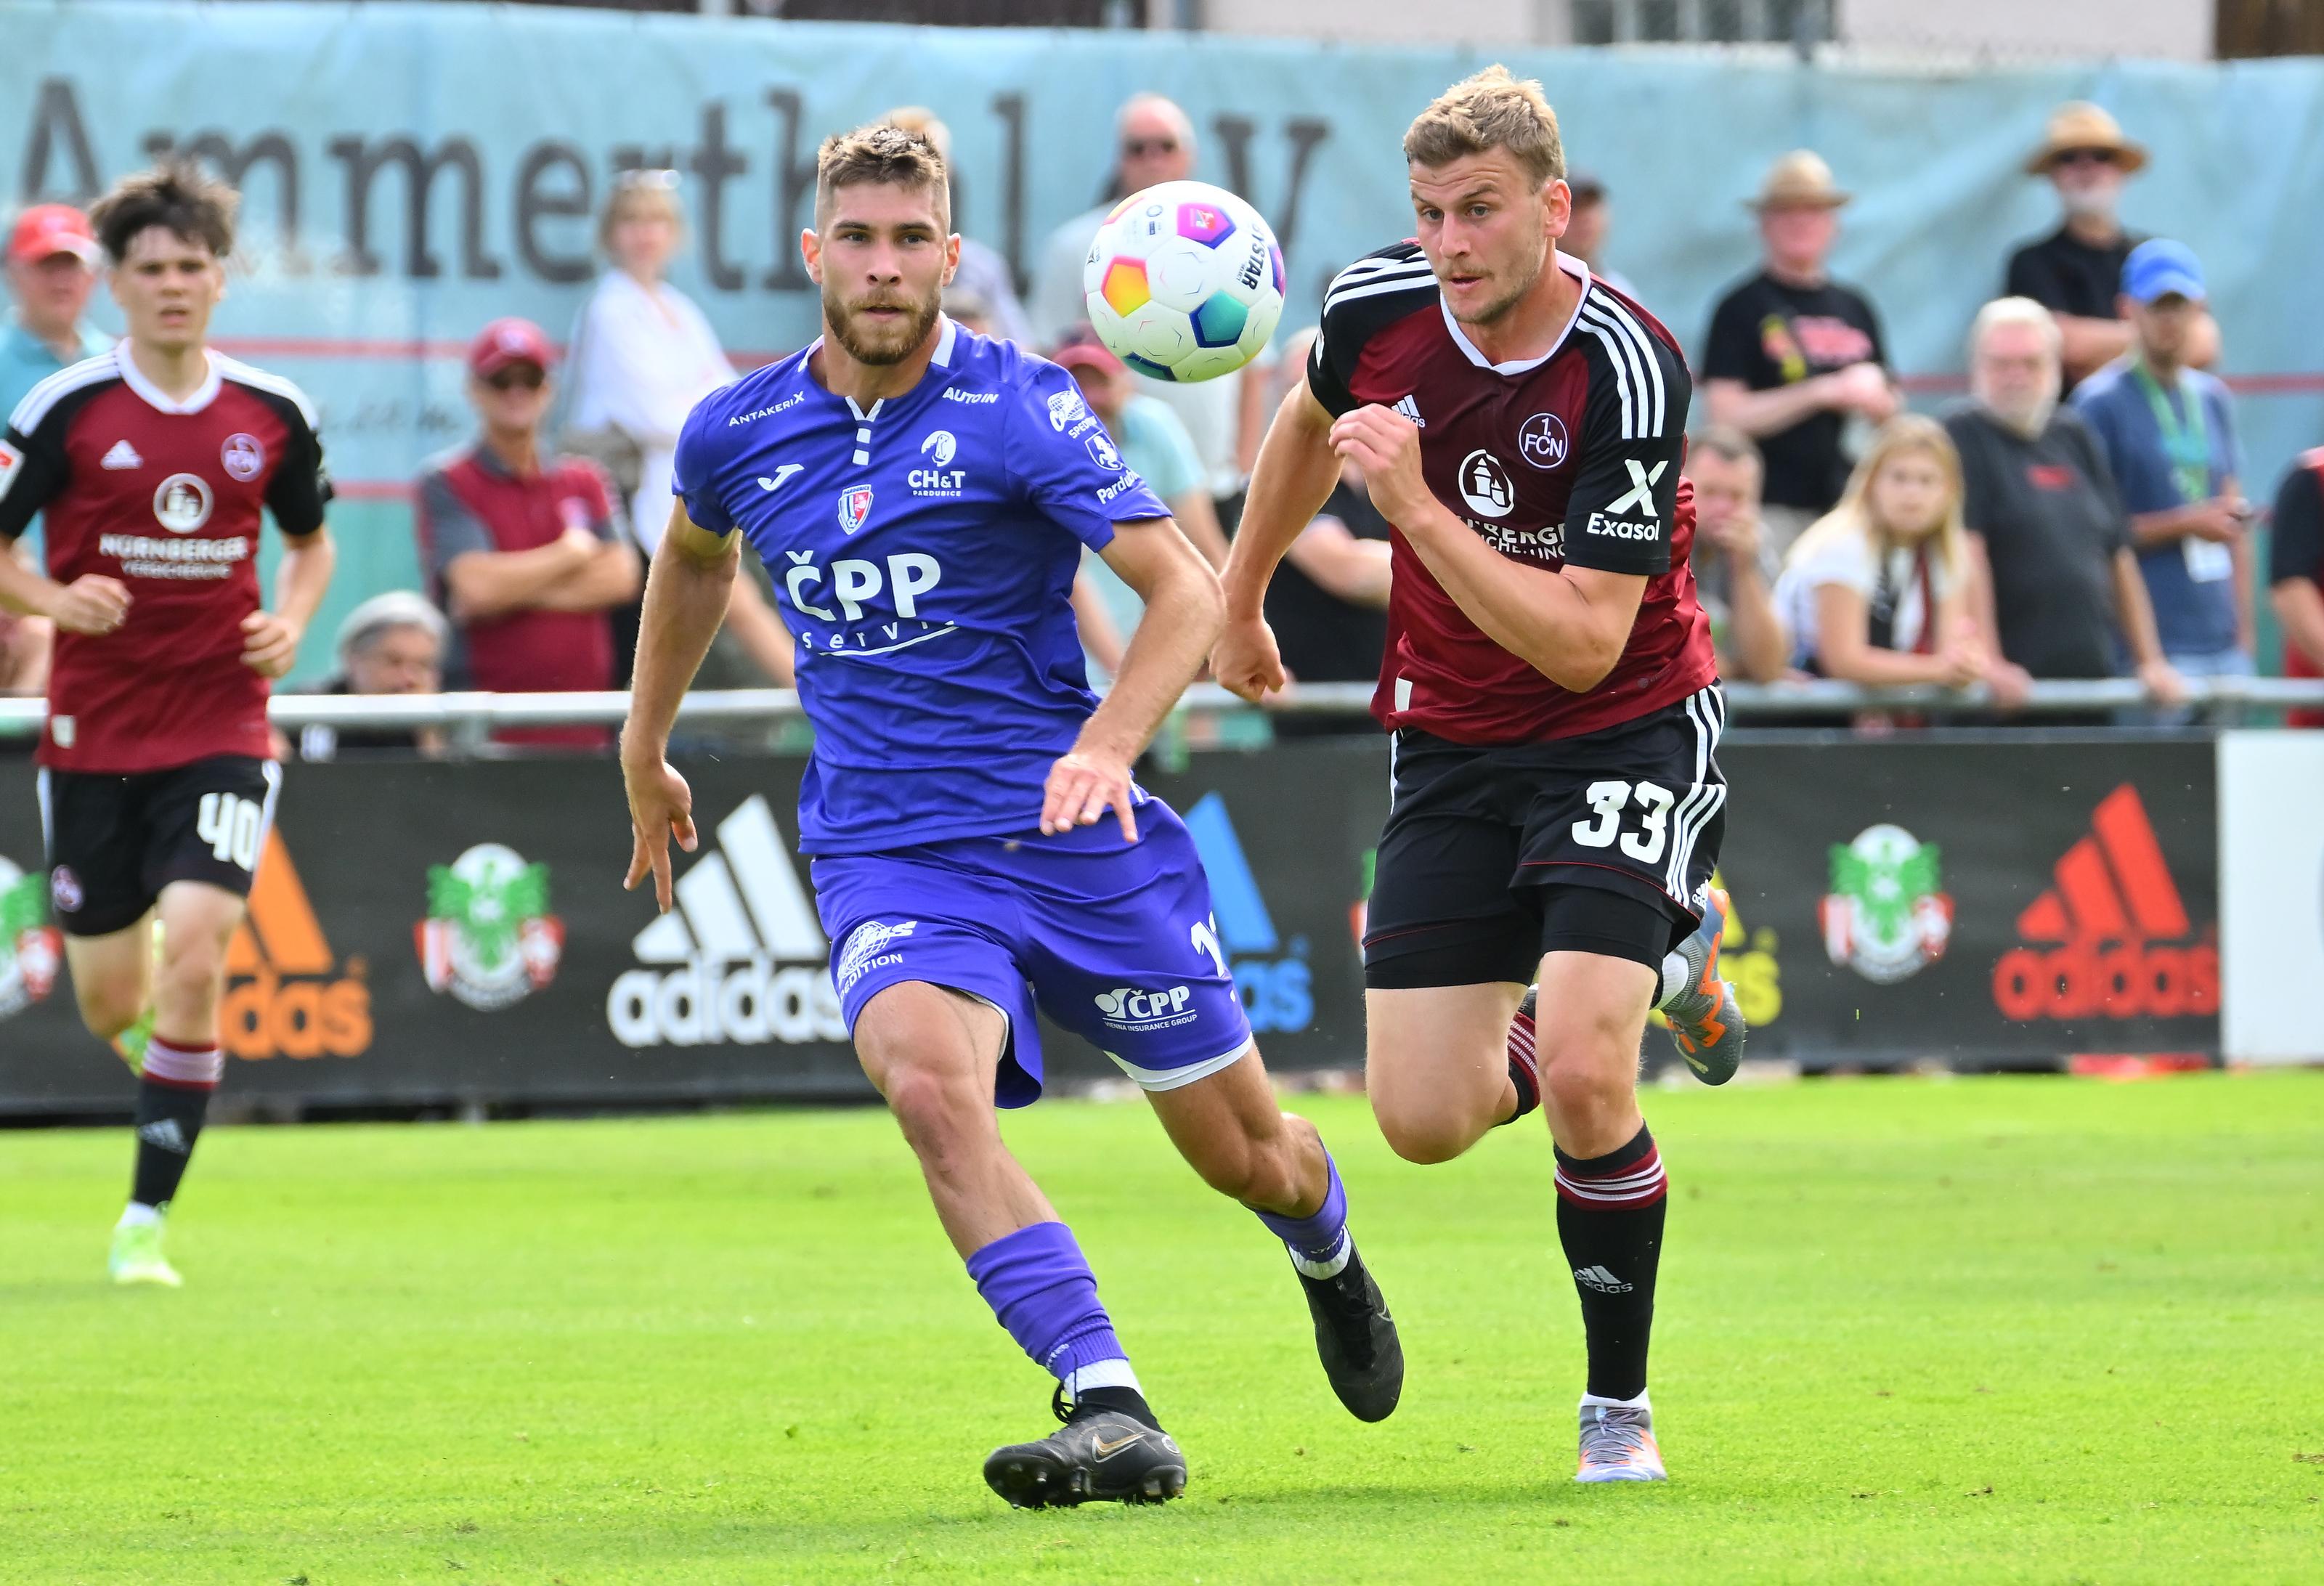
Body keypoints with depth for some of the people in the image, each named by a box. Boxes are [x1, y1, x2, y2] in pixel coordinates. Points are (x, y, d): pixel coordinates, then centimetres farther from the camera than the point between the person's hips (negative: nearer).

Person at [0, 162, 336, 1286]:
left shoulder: (272, 414, 2)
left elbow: (311, 540, 18)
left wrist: (292, 622, -2)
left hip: (221, 730, 0)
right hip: (92, 735, 0)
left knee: (193, 956, -18)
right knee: (109, 1002, 5)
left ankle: (145, 1220, -9)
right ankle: (165, 1058, 45)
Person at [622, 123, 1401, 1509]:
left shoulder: (1018, 409, -10)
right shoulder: (737, 435, 3)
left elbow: (1186, 588, -15)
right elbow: (693, 559, 27)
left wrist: (1107, 744, -31)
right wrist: (645, 755, 32)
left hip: (1076, 837, -1)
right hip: (889, 858, 1)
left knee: (1245, 1150, 9)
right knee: (929, 1082, -31)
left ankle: (1329, 1256, 48)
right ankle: (1111, 1414, -36)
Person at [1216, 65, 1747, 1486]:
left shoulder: (1630, 370, -24)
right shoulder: (1378, 307, -9)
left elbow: (1584, 645, -27)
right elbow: (1311, 420, 17)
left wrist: (1418, 505, -33)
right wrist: (1242, 598, 27)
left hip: (1624, 730, -5)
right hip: (1452, 740, 5)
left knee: (1579, 1074, -23)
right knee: (1425, 1120, -3)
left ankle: (1621, 1406, -1)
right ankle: (1661, 958, 28)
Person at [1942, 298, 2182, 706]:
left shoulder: (2075, 437, 17)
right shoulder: (1964, 437, -2)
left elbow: (2119, 558, 19)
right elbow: (1966, 553, -13)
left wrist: (2150, 663, 13)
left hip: (2091, 680, 6)